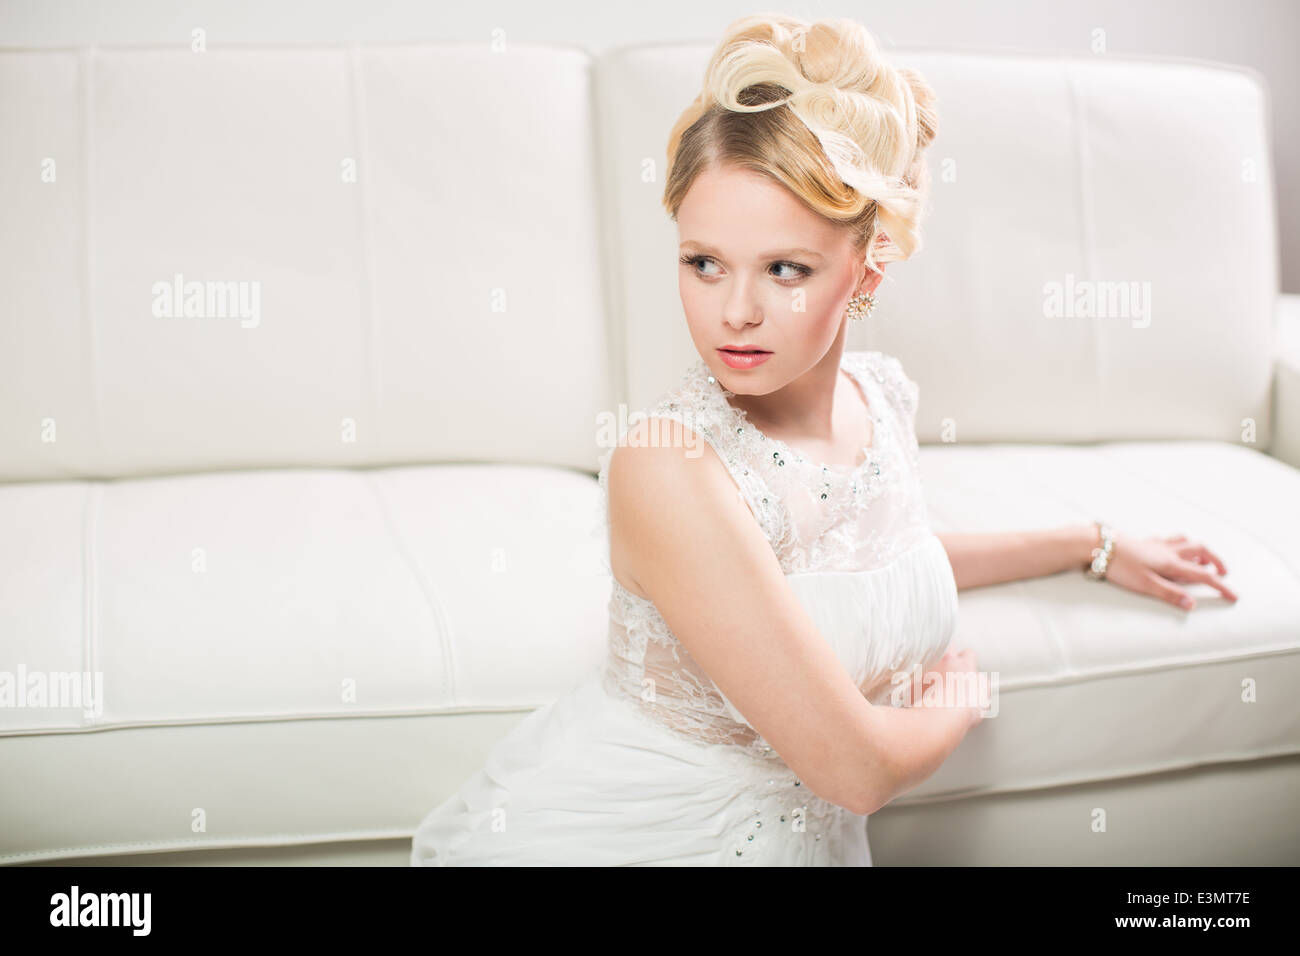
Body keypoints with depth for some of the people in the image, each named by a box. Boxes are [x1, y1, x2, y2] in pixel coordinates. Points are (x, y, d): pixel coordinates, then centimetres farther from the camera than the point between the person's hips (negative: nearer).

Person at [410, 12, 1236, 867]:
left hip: (803, 833, 5)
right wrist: (963, 693, -4)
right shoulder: (665, 465, -26)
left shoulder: (885, 395, -4)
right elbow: (857, 767, -23)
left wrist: (1096, 546, 26)